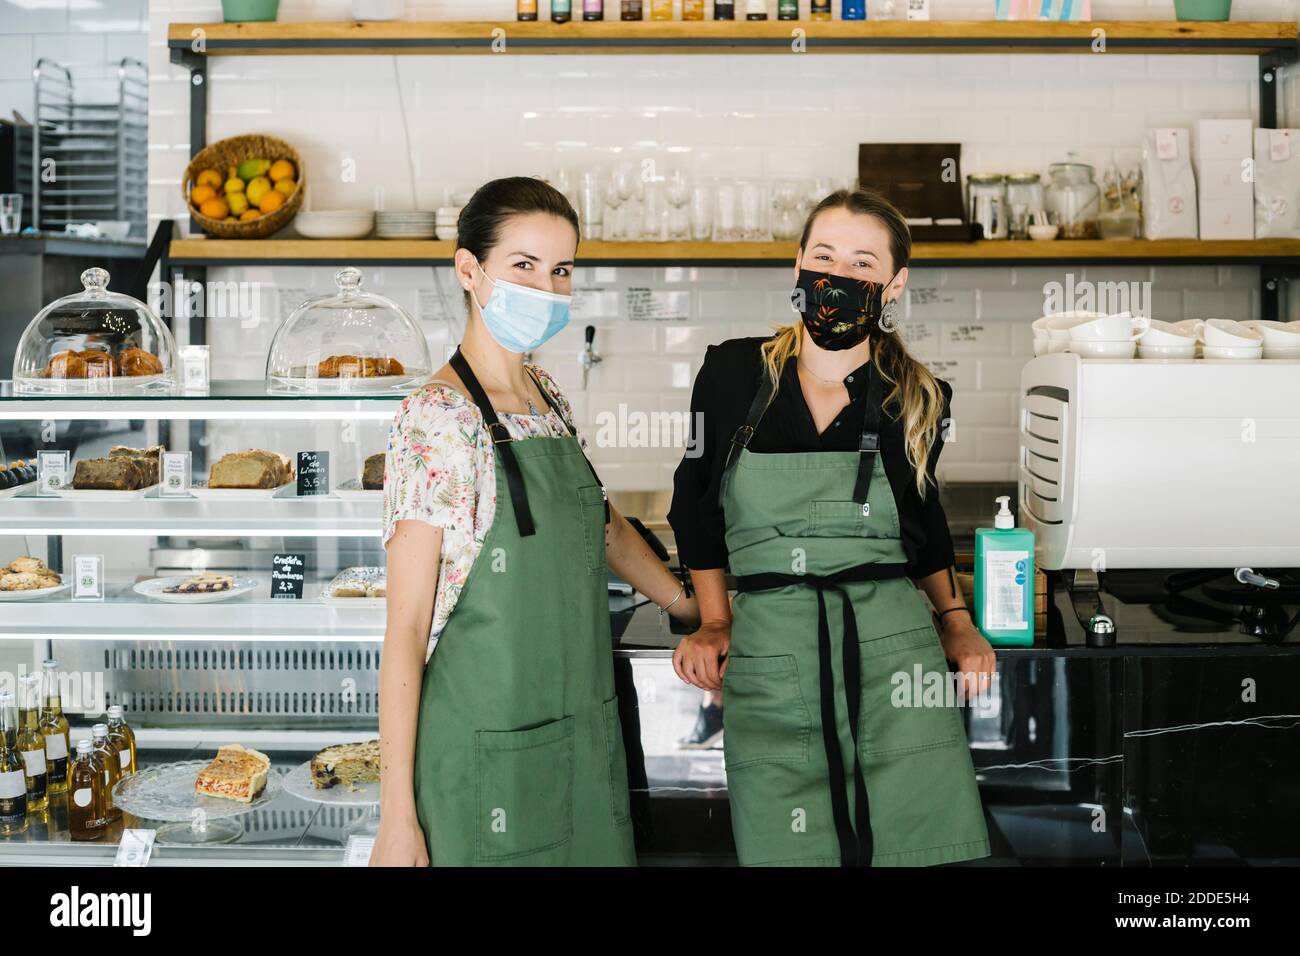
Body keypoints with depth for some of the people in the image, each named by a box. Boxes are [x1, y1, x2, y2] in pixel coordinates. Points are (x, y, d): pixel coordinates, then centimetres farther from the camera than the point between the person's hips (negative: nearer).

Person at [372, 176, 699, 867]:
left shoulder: (549, 400, 6)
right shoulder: (437, 419, -15)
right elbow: (405, 632, -16)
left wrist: (695, 610, 23)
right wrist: (397, 816, -17)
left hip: (582, 748, 7)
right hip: (488, 758, -7)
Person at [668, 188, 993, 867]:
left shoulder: (917, 400, 3)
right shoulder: (732, 373, 1)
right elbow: (697, 503, 13)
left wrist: (954, 619, 11)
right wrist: (714, 623, 11)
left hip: (892, 654, 1)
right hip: (768, 660, 0)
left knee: (915, 847, -2)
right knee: (787, 851, 0)